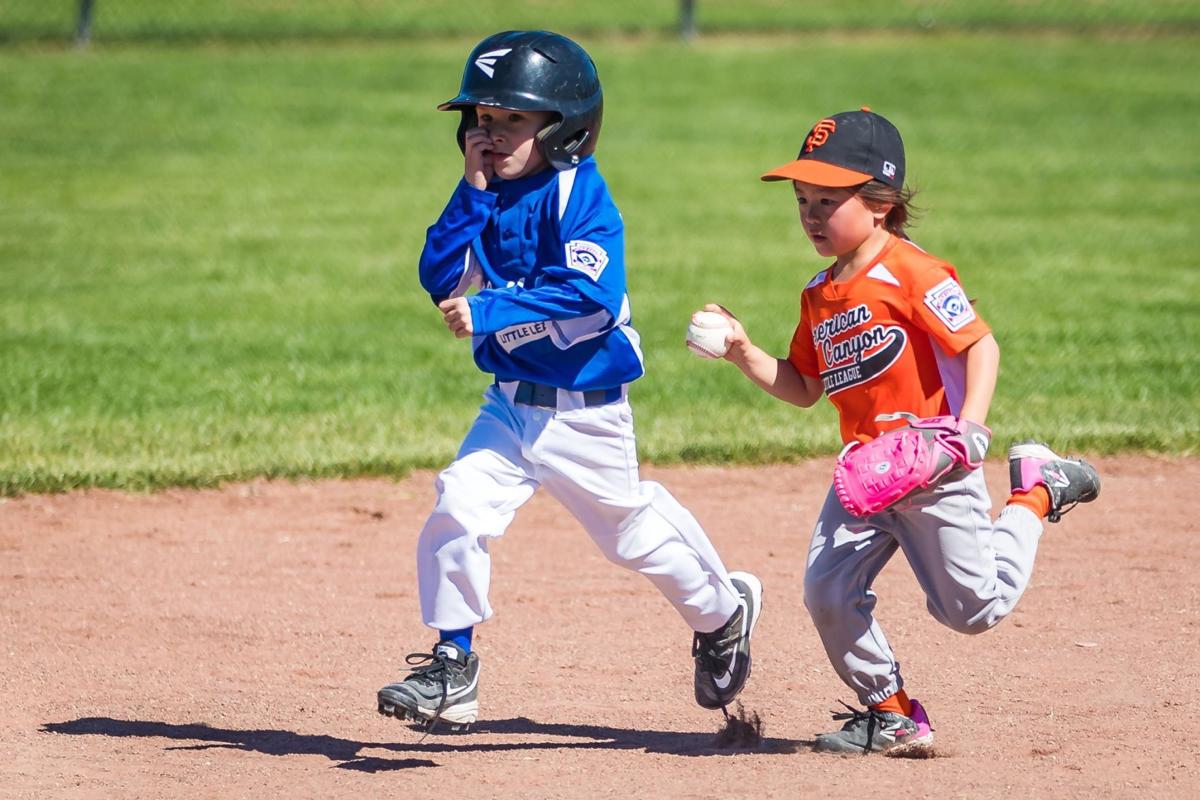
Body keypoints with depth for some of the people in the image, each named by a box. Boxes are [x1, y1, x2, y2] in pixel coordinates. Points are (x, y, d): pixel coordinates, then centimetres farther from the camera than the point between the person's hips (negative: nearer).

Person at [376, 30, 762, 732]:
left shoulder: (580, 194, -18)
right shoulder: (491, 197, 2)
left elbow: (592, 297, -29)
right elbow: (440, 279, -5)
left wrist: (489, 315, -33)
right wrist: (474, 190, -13)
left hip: (585, 409, -5)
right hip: (511, 404, 5)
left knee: (632, 530, 12)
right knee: (458, 509, -15)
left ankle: (724, 611, 41)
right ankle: (452, 669, -5)